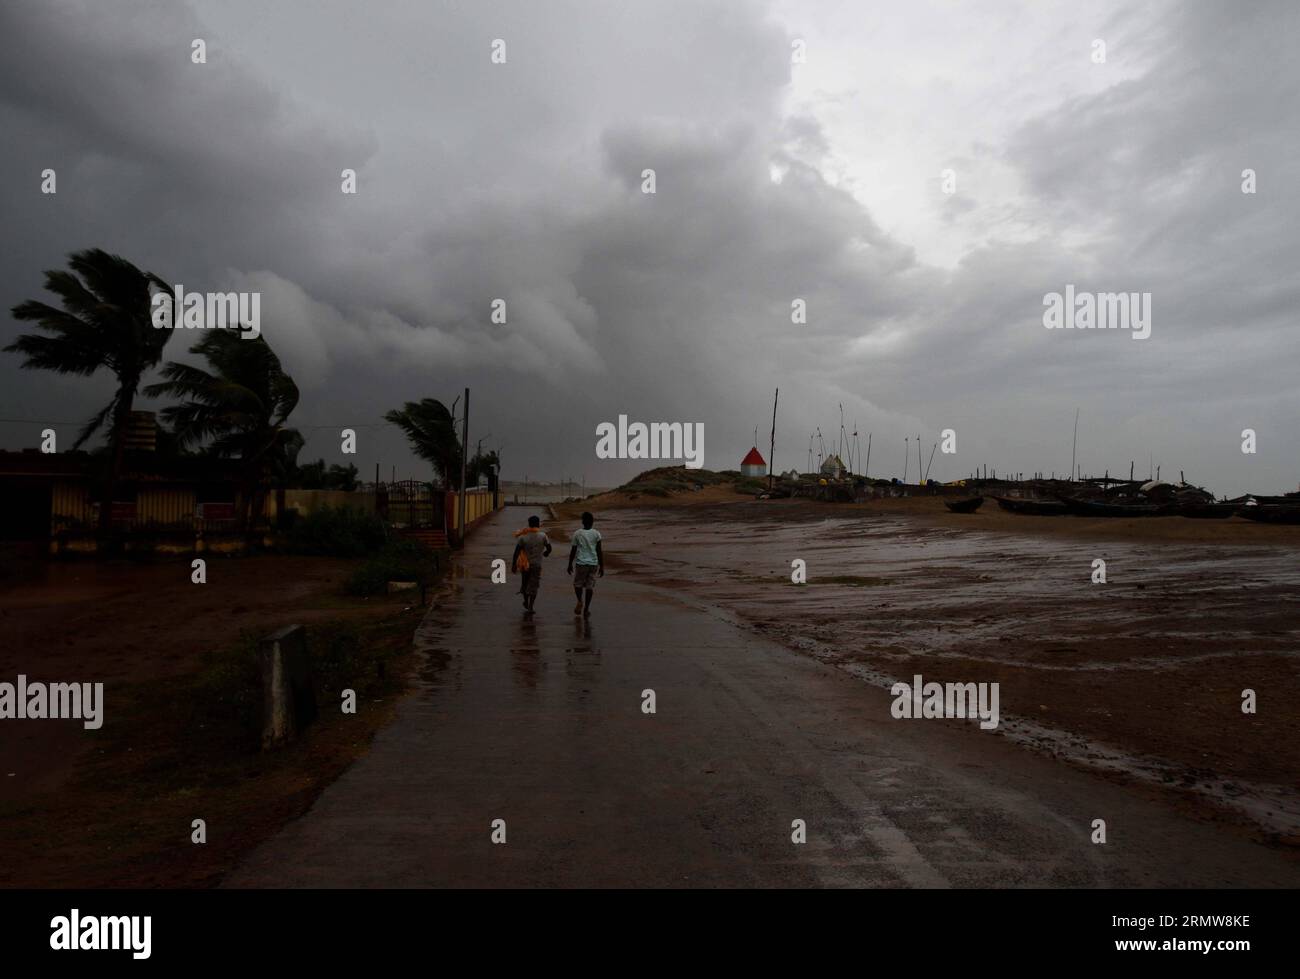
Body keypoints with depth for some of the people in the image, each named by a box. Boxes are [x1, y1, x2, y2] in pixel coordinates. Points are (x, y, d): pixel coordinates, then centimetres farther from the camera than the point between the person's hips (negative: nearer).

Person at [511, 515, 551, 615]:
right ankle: (529, 607, -3)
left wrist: (513, 564, -5)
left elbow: (517, 551, -10)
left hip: (525, 564, 1)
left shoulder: (523, 536, -8)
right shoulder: (543, 536, -8)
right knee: (533, 586, 4)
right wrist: (545, 553, 22)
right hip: (536, 564, -1)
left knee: (525, 583, 21)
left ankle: (526, 602, 35)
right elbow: (549, 548, -1)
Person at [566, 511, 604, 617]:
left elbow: (573, 550, 1)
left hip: (581, 563, -1)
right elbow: (599, 551, -1)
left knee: (577, 584, 15)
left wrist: (570, 564, 11)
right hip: (593, 563, 1)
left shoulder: (577, 533, -2)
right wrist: (601, 566, 5)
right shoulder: (596, 534, -1)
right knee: (589, 586, 9)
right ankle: (586, 609, 11)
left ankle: (579, 601, -9)